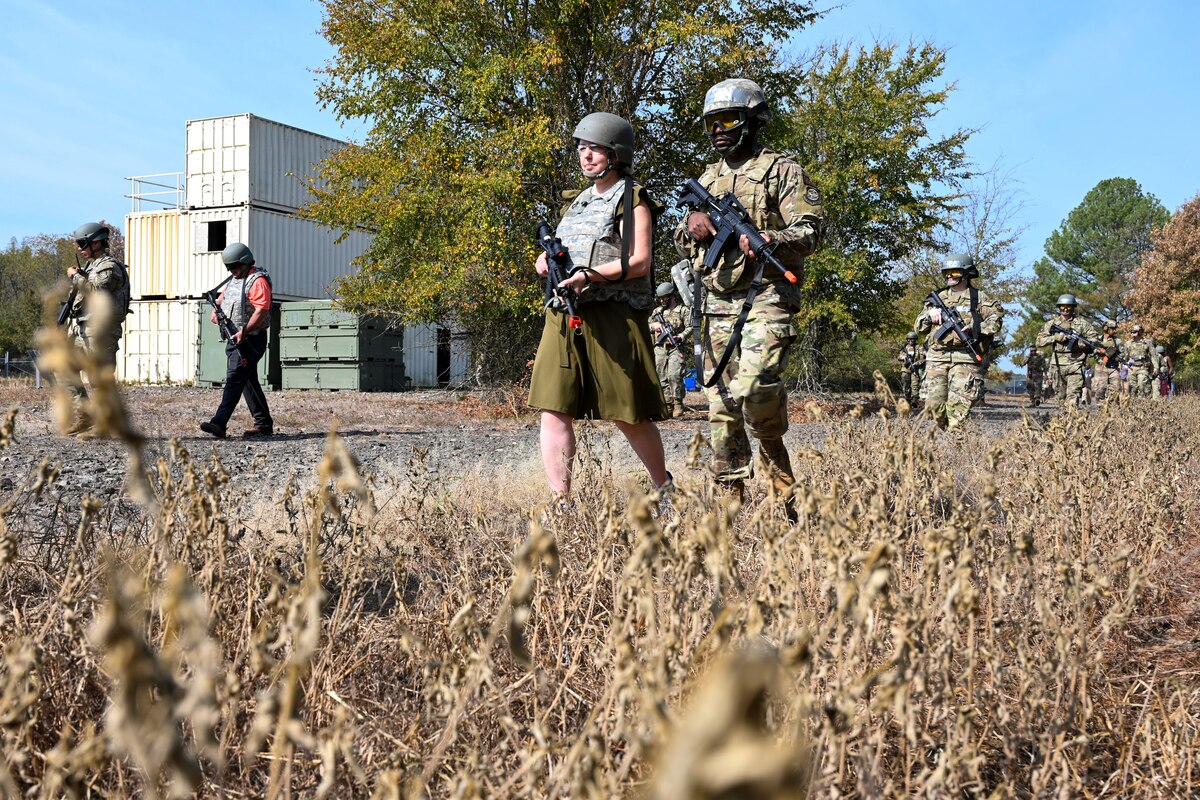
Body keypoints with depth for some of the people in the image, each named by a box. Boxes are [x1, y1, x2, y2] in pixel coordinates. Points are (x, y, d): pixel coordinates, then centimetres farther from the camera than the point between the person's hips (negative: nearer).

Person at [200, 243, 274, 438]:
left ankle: (219, 424, -22)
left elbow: (261, 311, -24)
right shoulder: (234, 279, 17)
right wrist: (216, 310, 11)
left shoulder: (258, 281, -13)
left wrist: (244, 331, -32)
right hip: (235, 338, 10)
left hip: (250, 340, -10)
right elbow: (222, 298, 32)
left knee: (234, 378, -16)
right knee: (249, 381, 12)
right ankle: (264, 424, 18)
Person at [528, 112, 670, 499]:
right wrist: (548, 260, 2)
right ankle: (560, 503, -5)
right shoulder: (579, 203, 22)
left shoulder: (633, 199, 2)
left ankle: (663, 486, 25)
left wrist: (590, 275, -22)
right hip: (565, 317, 6)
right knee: (554, 409, -6)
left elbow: (639, 262, -9)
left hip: (613, 316, -6)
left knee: (629, 415, 2)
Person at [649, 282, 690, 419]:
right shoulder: (657, 311, 18)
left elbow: (690, 327, -3)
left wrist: (680, 336, -19)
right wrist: (653, 325, 0)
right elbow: (647, 327, 22)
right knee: (662, 378, 2)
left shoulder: (682, 310, 3)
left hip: (675, 348, -5)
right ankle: (668, 406, 7)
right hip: (660, 349, 5)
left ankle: (678, 403, -8)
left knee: (674, 375, -19)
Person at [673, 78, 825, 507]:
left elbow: (812, 228, -5)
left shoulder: (782, 170, 3)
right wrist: (692, 226, 1)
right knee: (722, 402, 4)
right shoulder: (708, 178, 22)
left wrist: (768, 241, -23)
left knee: (755, 386, -25)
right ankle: (730, 493, 12)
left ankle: (773, 448, 5)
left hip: (765, 298, -6)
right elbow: (680, 239, 26)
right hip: (717, 302, 6)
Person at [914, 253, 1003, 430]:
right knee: (934, 404, -3)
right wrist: (930, 313, -1)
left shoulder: (979, 298, 9)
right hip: (936, 358, 4)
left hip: (965, 358, -3)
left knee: (959, 404, -13)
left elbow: (996, 319, -1)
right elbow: (919, 327, 18)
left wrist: (975, 329, -14)